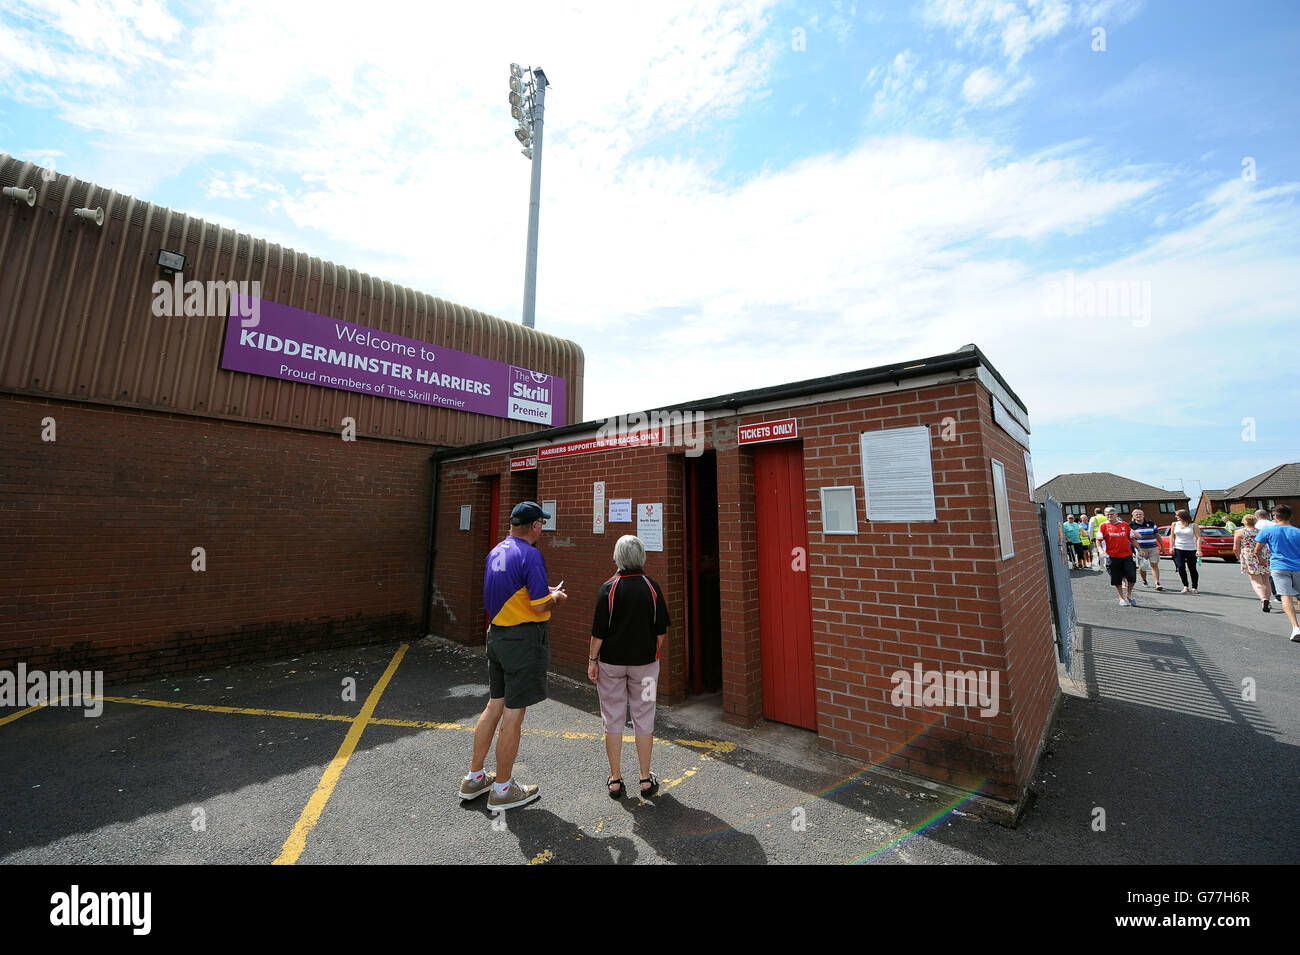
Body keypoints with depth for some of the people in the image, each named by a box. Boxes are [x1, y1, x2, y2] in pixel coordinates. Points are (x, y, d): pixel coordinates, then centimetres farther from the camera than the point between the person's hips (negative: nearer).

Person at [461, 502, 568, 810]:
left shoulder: (496, 551, 9)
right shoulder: (530, 555, -18)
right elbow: (540, 605, -22)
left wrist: (545, 592, 17)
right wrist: (556, 597, 0)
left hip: (496, 634, 9)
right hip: (523, 638, -9)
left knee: (495, 705, 20)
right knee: (514, 713, 5)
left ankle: (474, 778, 34)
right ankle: (502, 789, 20)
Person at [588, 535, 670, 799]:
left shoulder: (609, 588, -12)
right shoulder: (652, 587, -6)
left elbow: (599, 631, -10)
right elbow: (661, 630, 1)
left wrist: (592, 660, 1)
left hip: (611, 661, -1)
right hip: (645, 661, 1)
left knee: (613, 720, 12)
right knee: (643, 718, 13)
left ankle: (615, 780, 22)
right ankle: (646, 779, 23)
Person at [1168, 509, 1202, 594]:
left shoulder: (1194, 526, -1)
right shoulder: (1174, 524, 7)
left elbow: (1198, 538, -7)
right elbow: (1172, 536, 11)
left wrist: (1199, 550, -16)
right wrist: (1171, 547, 2)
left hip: (1191, 549, -2)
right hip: (1178, 549, 2)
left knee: (1192, 569, 4)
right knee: (1180, 567, -8)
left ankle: (1194, 587, 16)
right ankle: (1185, 586, 3)